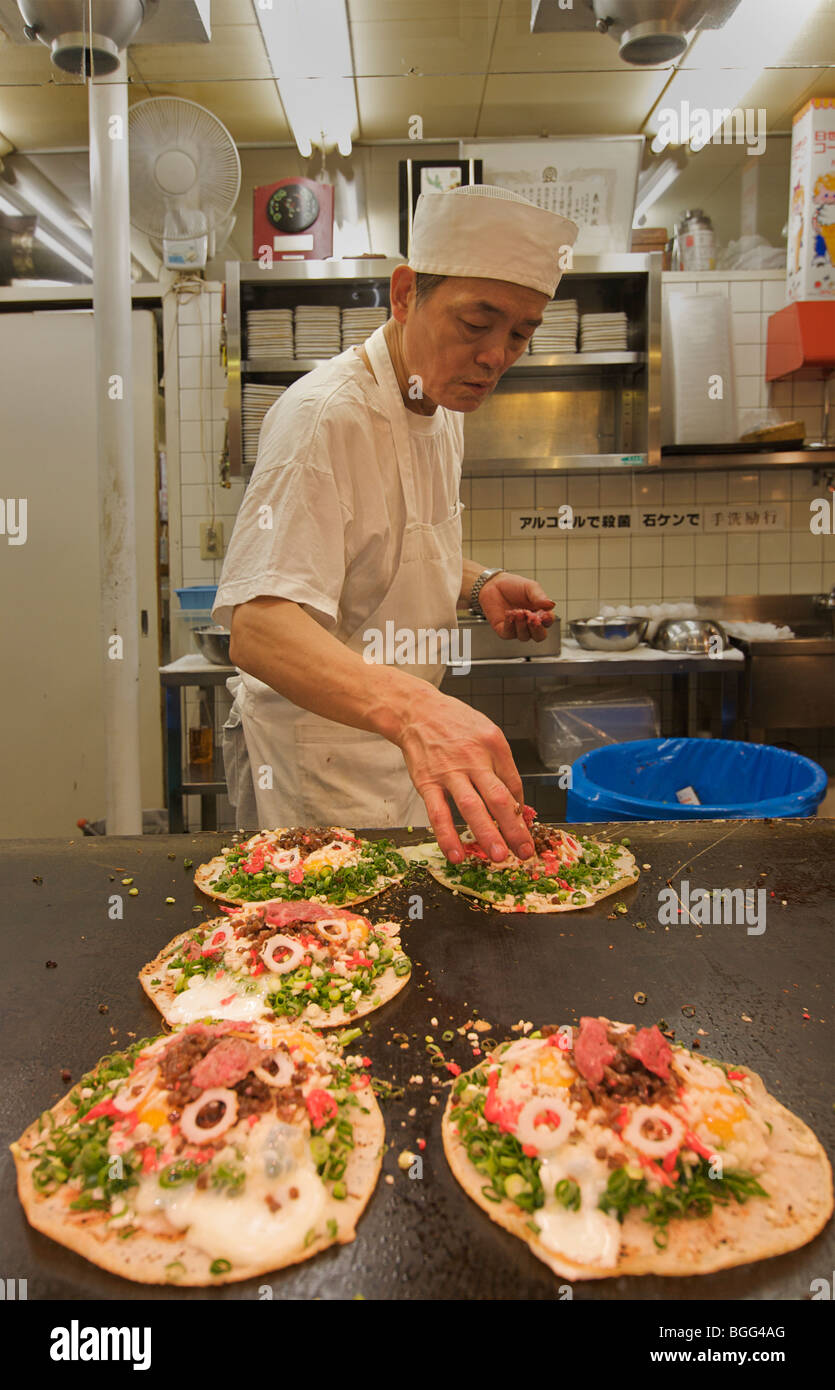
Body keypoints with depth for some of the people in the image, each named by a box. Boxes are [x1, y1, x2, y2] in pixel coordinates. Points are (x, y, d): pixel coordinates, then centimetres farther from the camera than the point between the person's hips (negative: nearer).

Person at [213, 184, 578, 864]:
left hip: (399, 733, 9)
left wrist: (477, 586, -3)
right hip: (324, 766, -9)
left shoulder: (442, 407, 5)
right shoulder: (324, 415, -25)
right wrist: (411, 708, -54)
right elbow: (258, 628, -37)